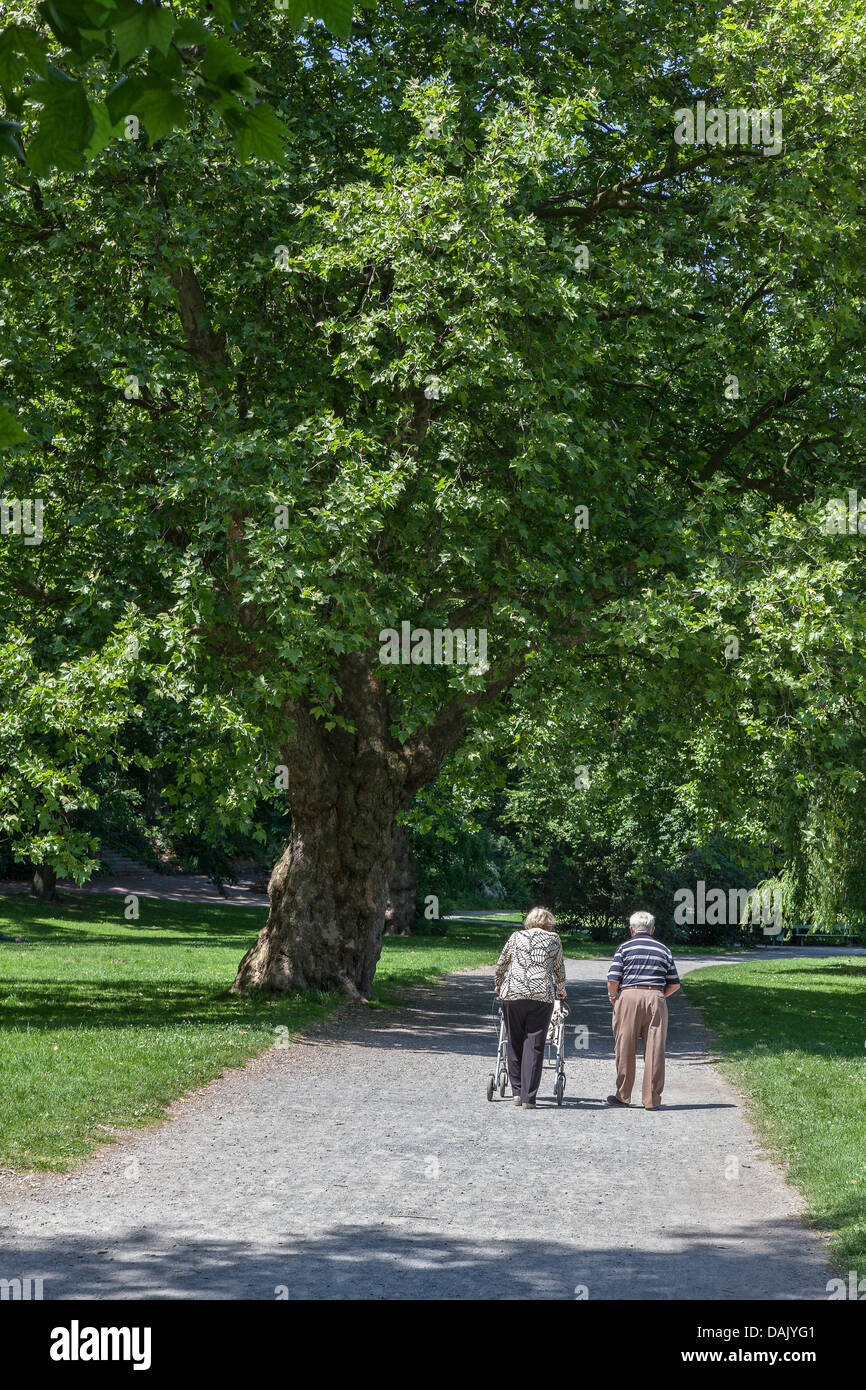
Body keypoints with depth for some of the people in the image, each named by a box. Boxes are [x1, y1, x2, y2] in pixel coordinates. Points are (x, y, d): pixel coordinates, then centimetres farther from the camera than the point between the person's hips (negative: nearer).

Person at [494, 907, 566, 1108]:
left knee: (515, 1043, 11)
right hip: (542, 995, -1)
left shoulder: (516, 937, 15)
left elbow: (501, 965, 20)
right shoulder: (553, 939, 12)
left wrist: (498, 985, 38)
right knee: (534, 1045, -1)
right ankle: (528, 1098, -5)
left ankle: (517, 1092, 11)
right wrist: (561, 990, 39)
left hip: (513, 993, 1)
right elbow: (559, 969, 22)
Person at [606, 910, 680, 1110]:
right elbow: (674, 984, 11)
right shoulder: (663, 950, 14)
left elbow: (613, 980, -5)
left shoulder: (624, 947, 4)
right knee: (654, 1049, 3)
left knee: (625, 1049, 6)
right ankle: (652, 1099, 2)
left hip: (629, 996, -2)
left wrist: (613, 997, 12)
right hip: (656, 999, 2)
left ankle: (623, 1095, 12)